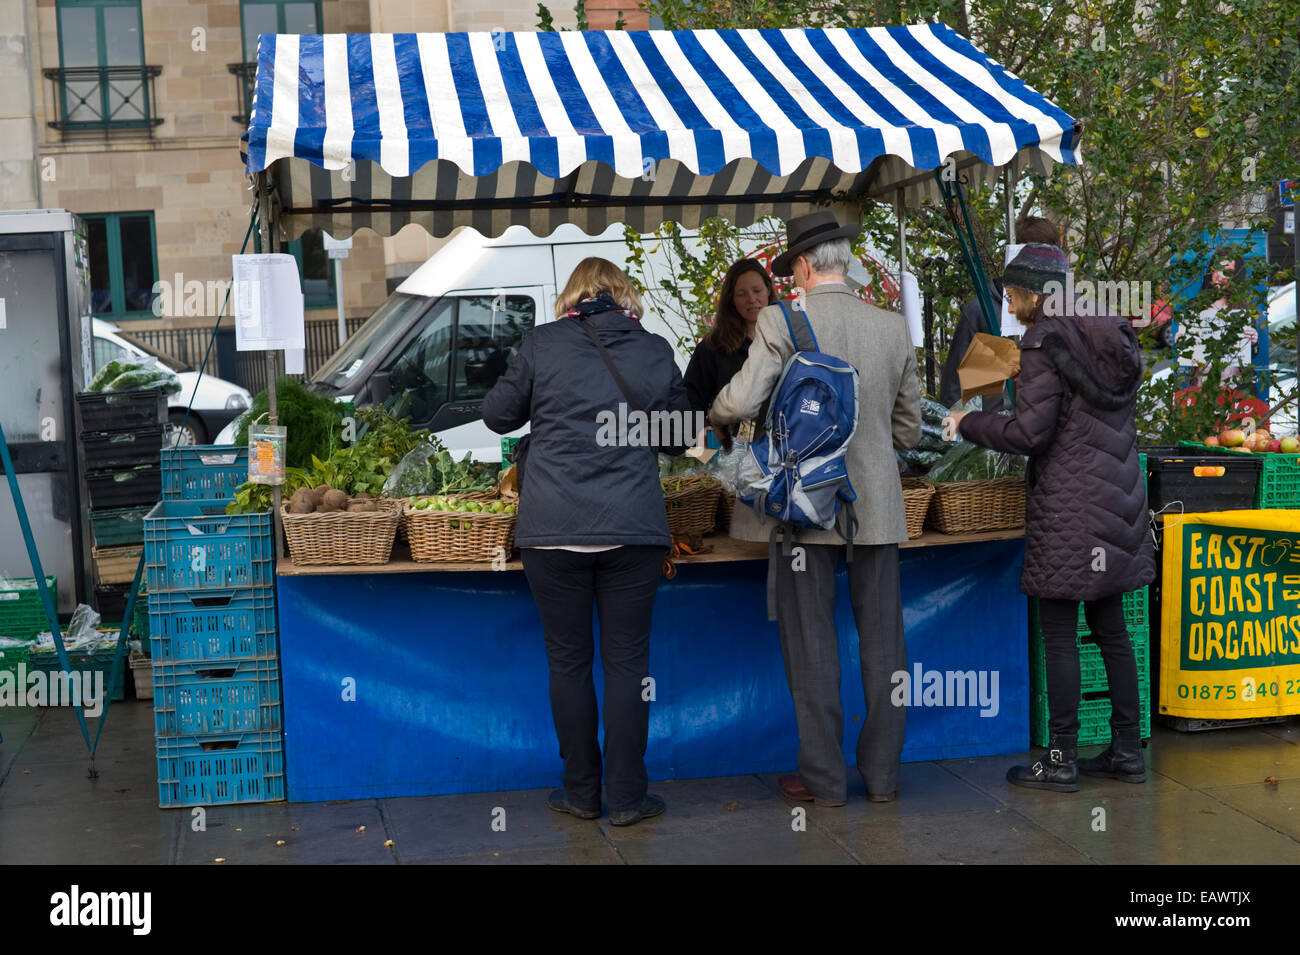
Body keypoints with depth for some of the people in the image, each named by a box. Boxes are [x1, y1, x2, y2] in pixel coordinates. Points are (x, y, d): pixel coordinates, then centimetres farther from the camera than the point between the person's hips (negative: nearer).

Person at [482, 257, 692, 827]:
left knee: (568, 662, 10)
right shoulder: (655, 351, 5)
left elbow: (497, 415, 10)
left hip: (552, 529, 0)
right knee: (627, 661, 7)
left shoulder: (543, 345, 0)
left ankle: (582, 793, 18)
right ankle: (626, 798, 11)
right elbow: (677, 436, 15)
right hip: (633, 529, 1)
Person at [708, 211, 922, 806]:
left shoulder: (782, 322, -9)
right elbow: (909, 429, 11)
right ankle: (882, 773, 19)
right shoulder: (894, 328, 4)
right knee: (882, 641, 11)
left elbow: (740, 401, -17)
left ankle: (824, 779, 12)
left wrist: (719, 421, 6)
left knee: (811, 645, 5)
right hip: (877, 508, 4)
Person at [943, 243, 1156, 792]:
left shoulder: (1044, 345, -13)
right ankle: (1127, 751, 19)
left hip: (1066, 509, -8)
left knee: (1060, 635, 0)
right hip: (1117, 501, 8)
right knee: (1111, 629, 14)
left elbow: (1029, 434, -16)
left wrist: (968, 424, -1)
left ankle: (1062, 760, 5)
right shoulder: (1114, 339, 11)